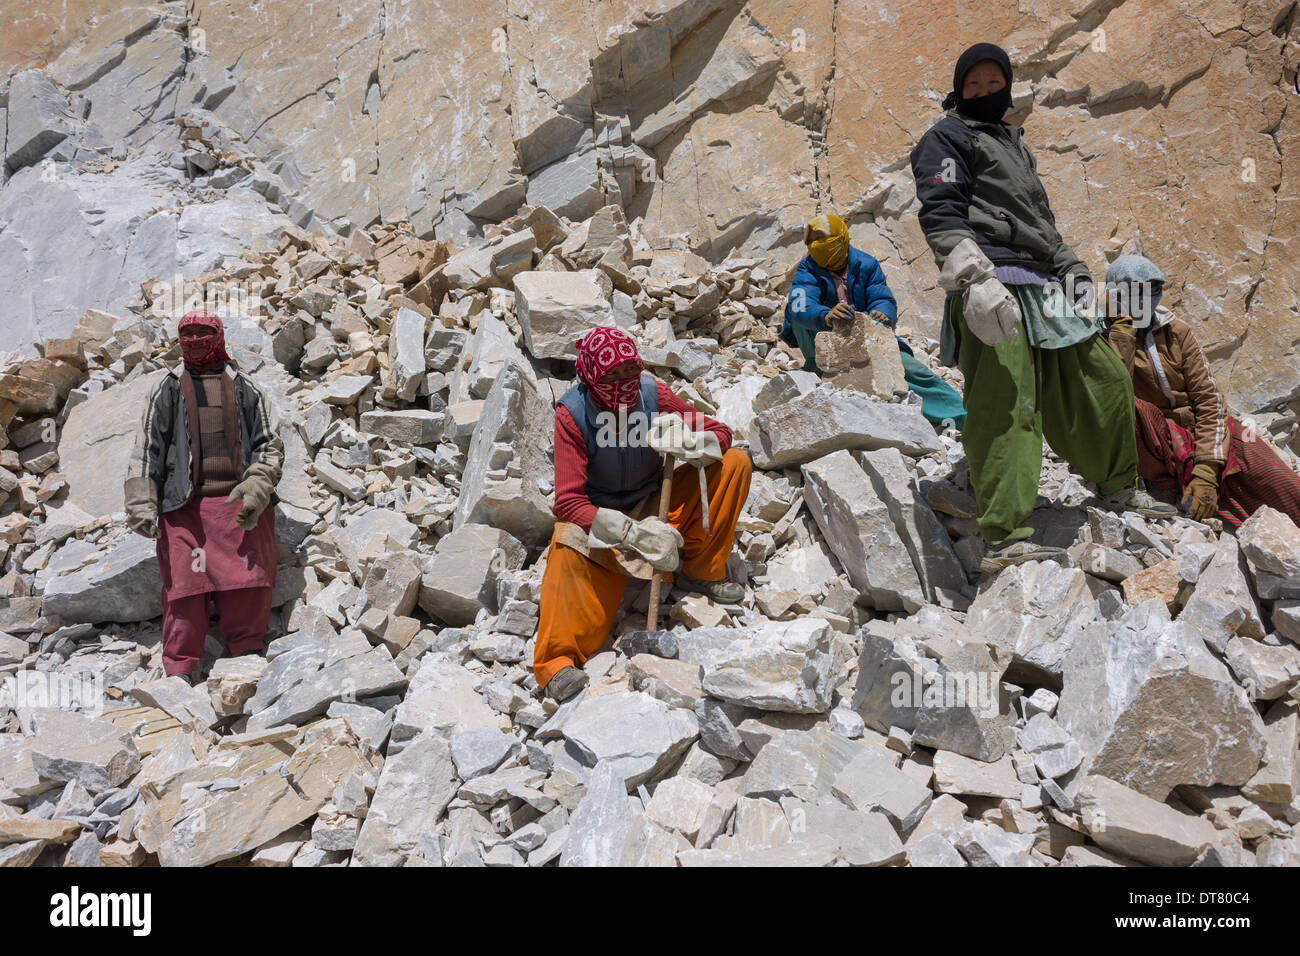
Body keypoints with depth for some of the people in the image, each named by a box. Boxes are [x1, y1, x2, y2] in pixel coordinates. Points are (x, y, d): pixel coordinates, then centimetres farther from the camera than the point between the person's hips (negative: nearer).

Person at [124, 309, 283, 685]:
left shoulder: (244, 387, 16)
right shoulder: (167, 389, 16)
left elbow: (270, 443, 10)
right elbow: (147, 448, 10)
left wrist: (257, 487, -8)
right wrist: (141, 504, -2)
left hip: (240, 503, 0)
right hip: (185, 503, 0)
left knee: (250, 584, -6)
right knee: (185, 587, -5)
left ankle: (249, 657, 7)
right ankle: (179, 672, 0)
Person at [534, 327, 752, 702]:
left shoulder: (652, 392, -14)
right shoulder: (572, 413, -21)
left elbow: (719, 433, -5)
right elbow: (568, 502, -26)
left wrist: (685, 442, -30)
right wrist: (632, 533, -39)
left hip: (654, 505, 4)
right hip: (600, 516, -3)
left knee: (735, 463, -12)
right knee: (571, 549, -38)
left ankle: (701, 571, -3)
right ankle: (558, 660, -30)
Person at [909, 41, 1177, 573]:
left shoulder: (1012, 142, 32)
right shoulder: (946, 138, 5)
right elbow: (941, 214, -11)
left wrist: (1072, 268, 30)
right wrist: (975, 278, -25)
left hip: (1043, 289, 9)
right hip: (996, 290, -9)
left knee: (1103, 378, 13)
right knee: (1005, 407, -19)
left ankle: (1118, 488, 32)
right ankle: (1003, 540, -25)